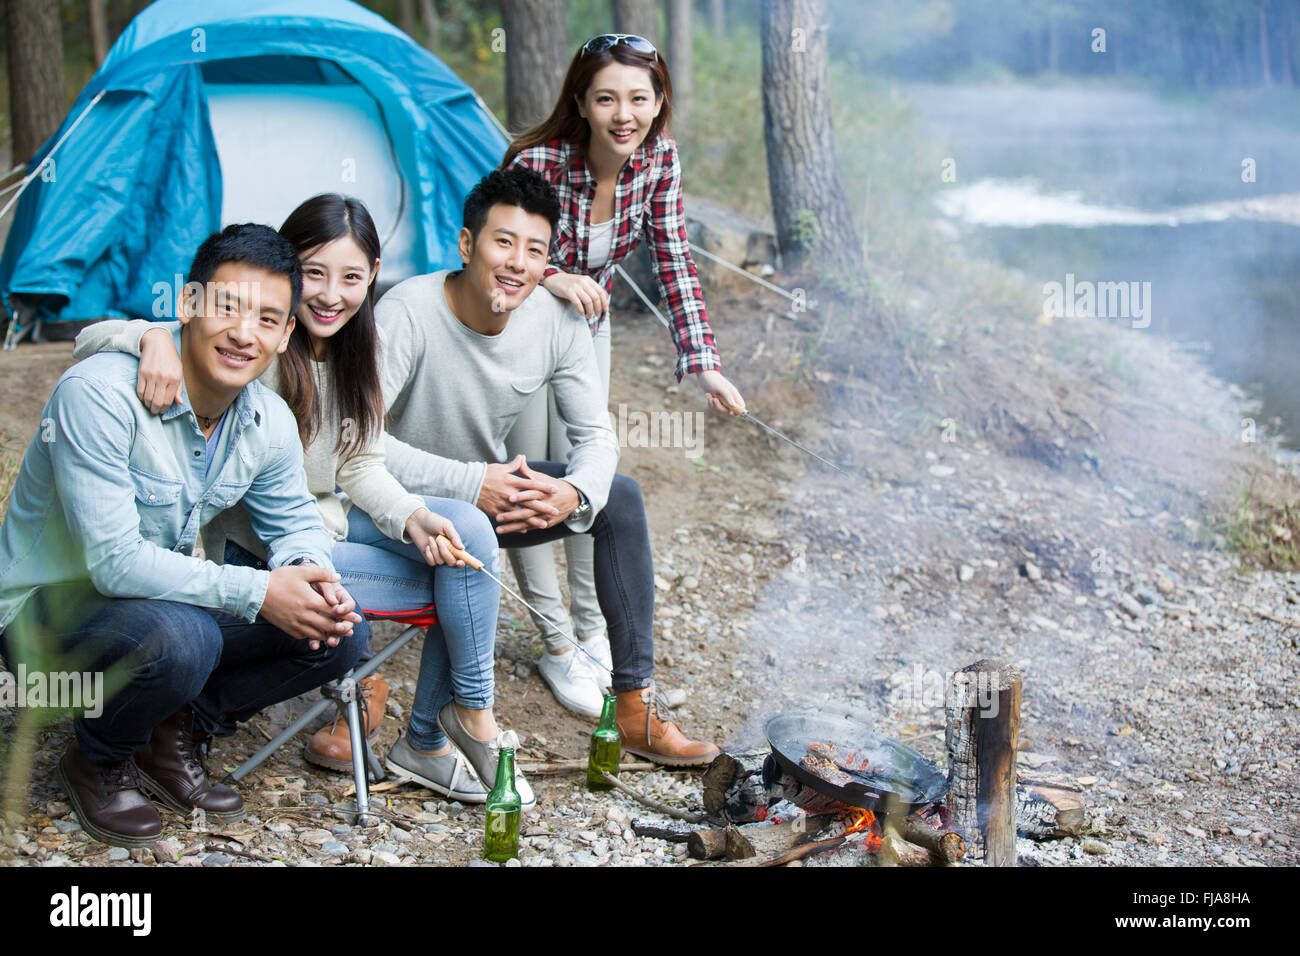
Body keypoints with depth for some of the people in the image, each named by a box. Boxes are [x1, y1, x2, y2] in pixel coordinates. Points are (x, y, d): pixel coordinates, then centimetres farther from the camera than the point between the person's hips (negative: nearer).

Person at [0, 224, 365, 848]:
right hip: (50, 604, -7)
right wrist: (256, 592, -30)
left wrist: (309, 572, -16)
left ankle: (175, 733, 9)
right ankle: (98, 760, -4)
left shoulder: (269, 422, -5)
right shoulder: (98, 395, -28)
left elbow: (293, 521, 9)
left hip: (170, 597, 7)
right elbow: (114, 560, -31)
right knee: (179, 640, -38)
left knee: (340, 633, -8)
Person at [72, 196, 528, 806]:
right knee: (456, 586, -15)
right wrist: (154, 336, -44)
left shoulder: (358, 346, 1)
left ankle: (428, 744, -4)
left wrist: (413, 518, -16)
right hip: (256, 547, -7)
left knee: (467, 531, -14)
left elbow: (361, 467, 4)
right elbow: (92, 338, -21)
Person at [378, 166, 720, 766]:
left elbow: (596, 435, -3)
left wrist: (575, 493, -27)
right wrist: (469, 483, -36)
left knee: (619, 497, -7)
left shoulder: (557, 322, -12)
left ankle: (635, 706, -1)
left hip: (488, 486, 6)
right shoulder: (408, 313, -27)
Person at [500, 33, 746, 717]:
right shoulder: (538, 162, -33)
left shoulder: (659, 159, -18)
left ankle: (593, 631, 23)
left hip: (586, 326, 4)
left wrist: (703, 364, -17)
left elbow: (674, 263, -11)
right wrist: (550, 276, -46)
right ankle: (557, 646, 11)